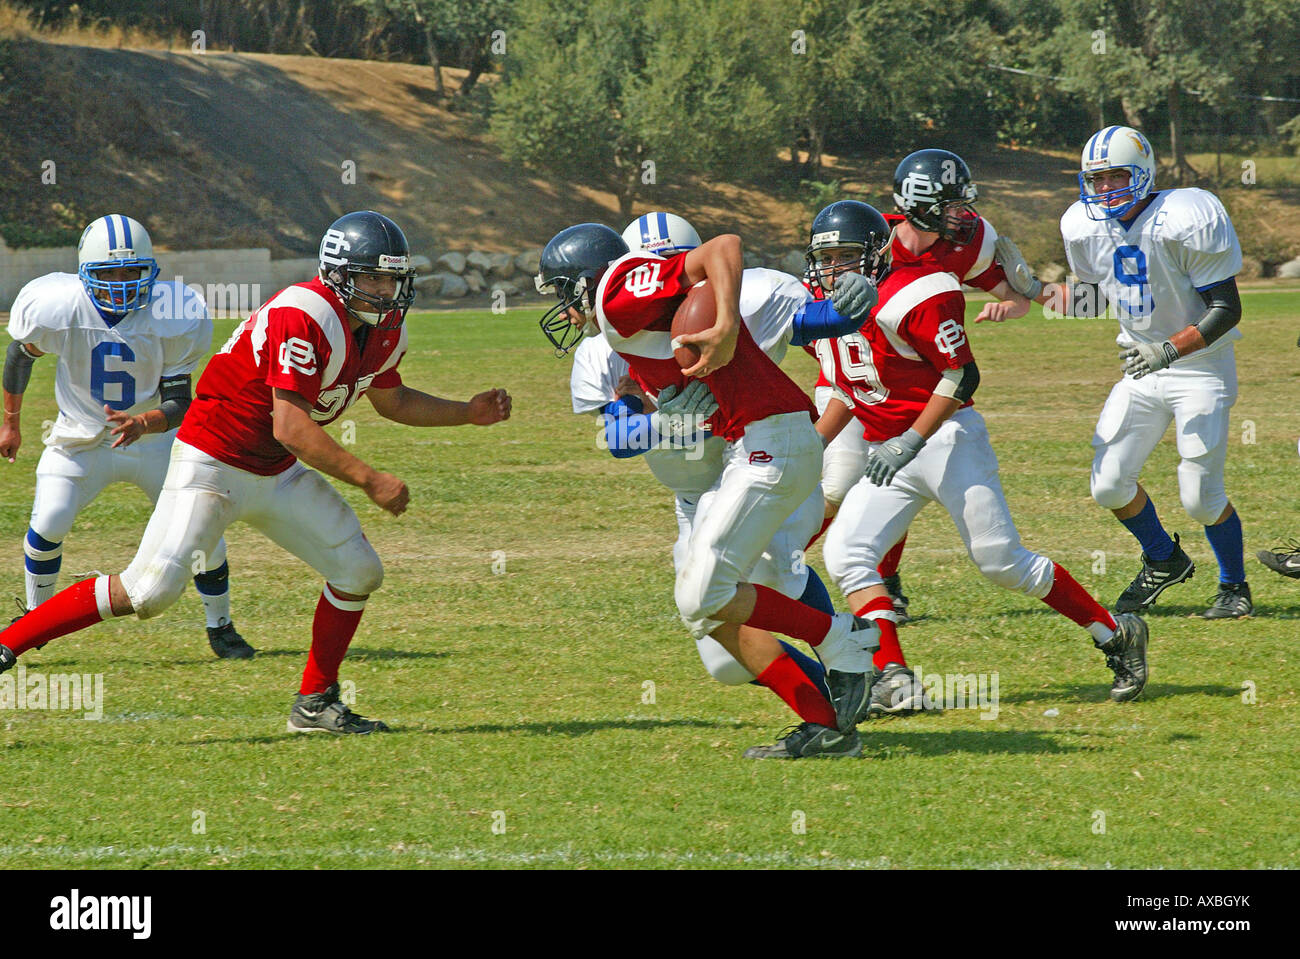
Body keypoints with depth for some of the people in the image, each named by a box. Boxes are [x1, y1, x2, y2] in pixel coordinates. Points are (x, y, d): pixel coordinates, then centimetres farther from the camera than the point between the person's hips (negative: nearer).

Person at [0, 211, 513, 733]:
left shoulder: (386, 331, 2)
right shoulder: (303, 318, -27)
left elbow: (391, 400, 22)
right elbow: (290, 427, -28)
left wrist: (469, 413, 12)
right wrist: (368, 479, -26)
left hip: (278, 474, 9)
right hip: (213, 466, -9)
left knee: (358, 572, 3)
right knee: (149, 590, -18)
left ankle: (314, 703, 16)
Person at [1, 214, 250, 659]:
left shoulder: (172, 319, -22)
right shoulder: (57, 309, -22)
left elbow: (178, 404, -17)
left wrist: (143, 422, -40)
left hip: (153, 436, 0)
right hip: (81, 438, 0)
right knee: (48, 522, -18)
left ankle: (220, 626, 17)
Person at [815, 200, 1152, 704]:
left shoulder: (912, 296, -16)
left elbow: (962, 375, -17)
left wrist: (910, 442, -23)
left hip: (945, 438, -8)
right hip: (892, 453, 8)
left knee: (1003, 562, -6)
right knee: (845, 554, -10)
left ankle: (1116, 635, 9)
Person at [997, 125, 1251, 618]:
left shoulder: (1185, 222, -22)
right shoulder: (1086, 227, -3)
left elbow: (1227, 309, -19)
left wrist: (1171, 349, -30)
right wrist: (1028, 286, -1)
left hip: (1200, 368, -6)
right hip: (1142, 370, 6)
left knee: (1200, 497, -8)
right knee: (1109, 485, 0)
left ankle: (1234, 586, 19)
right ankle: (1163, 561, 28)